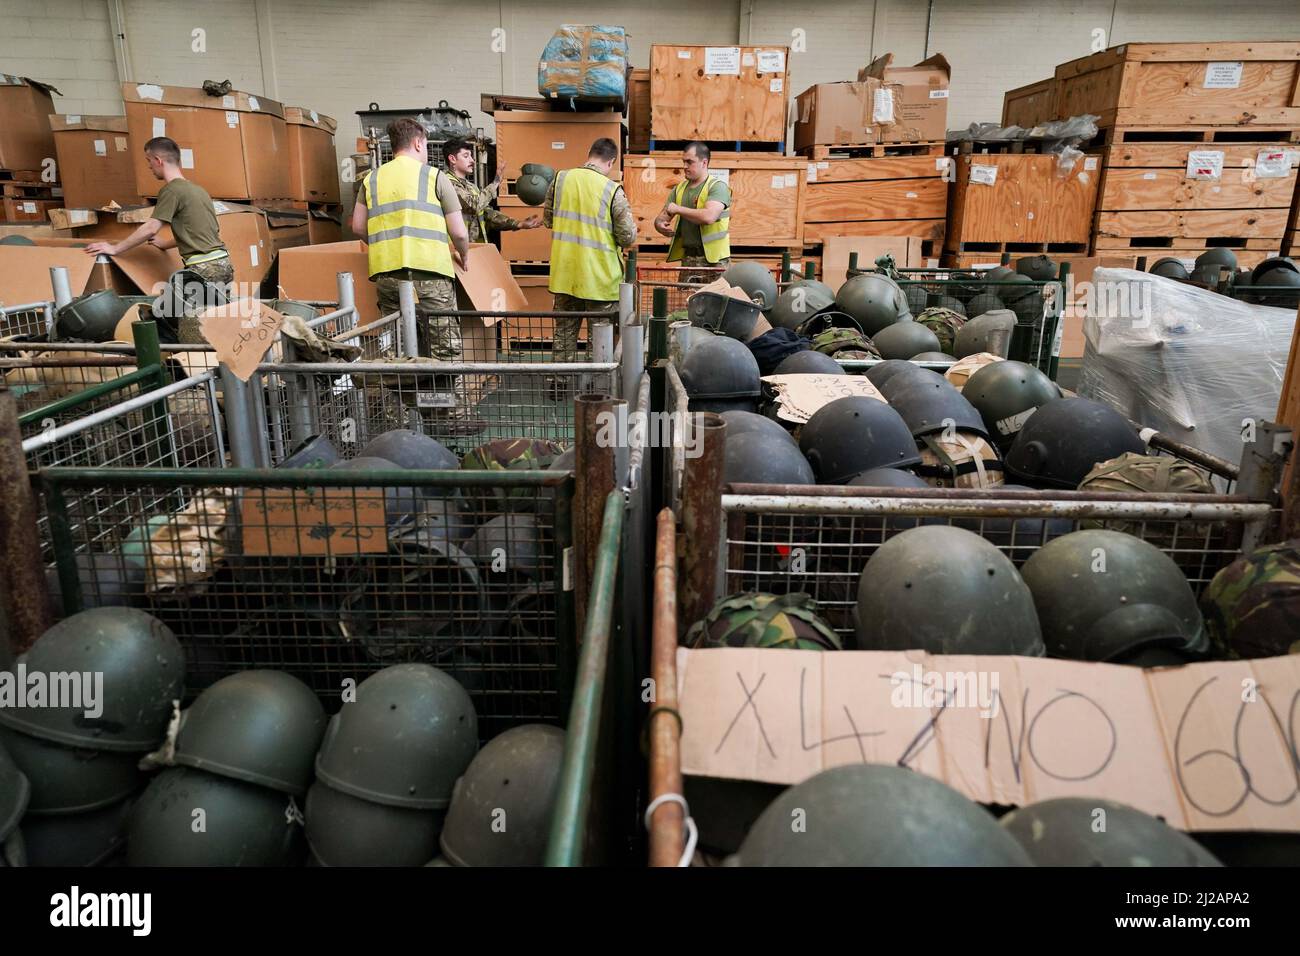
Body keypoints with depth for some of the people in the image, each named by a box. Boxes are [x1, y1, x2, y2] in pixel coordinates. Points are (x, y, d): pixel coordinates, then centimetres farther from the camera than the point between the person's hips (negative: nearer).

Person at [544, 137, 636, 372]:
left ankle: (560, 380, 22)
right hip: (600, 277, -4)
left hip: (565, 273, 4)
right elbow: (628, 238, -12)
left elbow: (547, 220, 11)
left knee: (564, 332, 16)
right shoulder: (612, 190, -13)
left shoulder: (561, 179, 0)